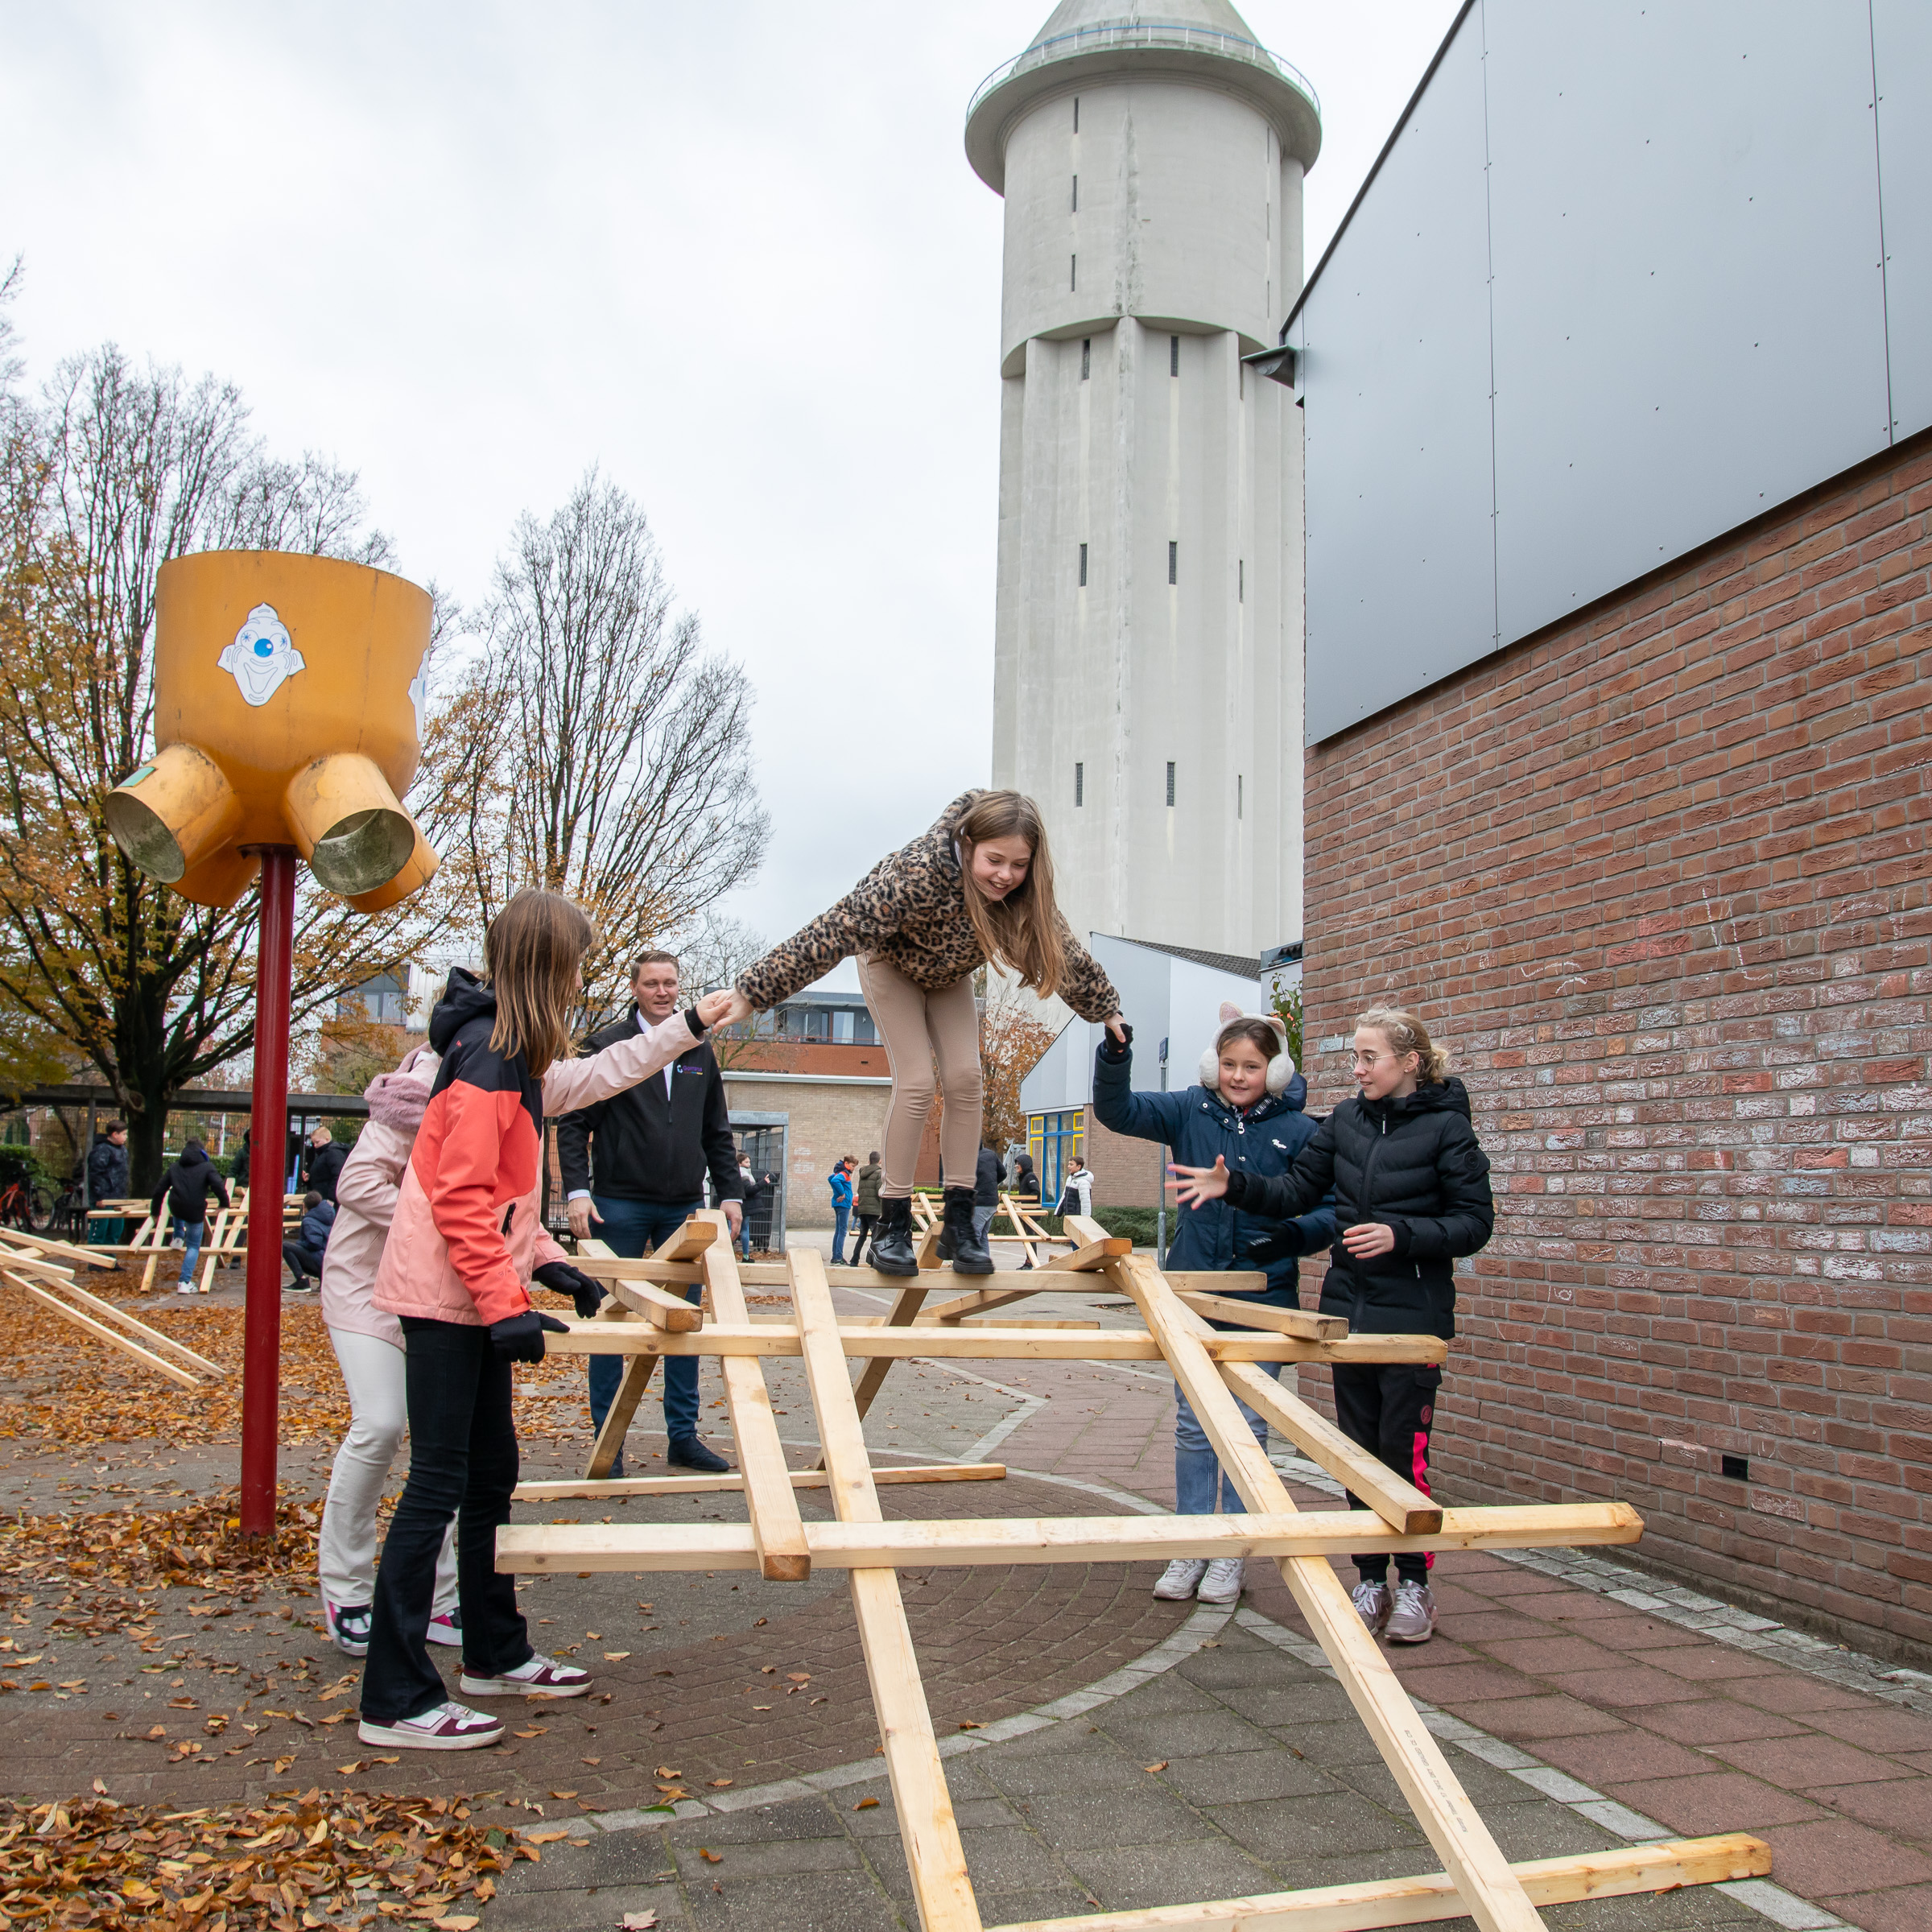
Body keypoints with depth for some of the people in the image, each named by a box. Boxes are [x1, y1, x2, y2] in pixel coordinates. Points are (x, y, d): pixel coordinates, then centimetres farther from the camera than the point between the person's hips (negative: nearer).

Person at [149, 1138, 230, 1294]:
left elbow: (159, 1191, 18)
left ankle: (178, 1237, 34)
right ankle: (185, 1283, -3)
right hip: (195, 1211, -4)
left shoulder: (175, 1167, 17)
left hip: (175, 1209, 4)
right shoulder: (207, 1167, 4)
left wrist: (155, 1210, 29)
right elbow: (219, 1187, -9)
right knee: (193, 1246, 6)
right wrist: (224, 1204, 6)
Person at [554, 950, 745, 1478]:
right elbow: (573, 1124, -4)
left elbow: (717, 1132, 17)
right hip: (620, 1205, -4)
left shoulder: (699, 1051, 13)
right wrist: (577, 1190, -14)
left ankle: (683, 1435, 16)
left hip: (684, 1207, 4)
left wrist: (729, 1193, 10)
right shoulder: (606, 1045, 0)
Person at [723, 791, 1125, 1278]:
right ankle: (892, 1227, -7)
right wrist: (753, 993, -44)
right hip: (892, 964, -4)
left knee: (965, 1078, -9)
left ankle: (958, 1224, -2)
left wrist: (1108, 1010, 6)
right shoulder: (919, 874, -44)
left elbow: (1064, 951, -7)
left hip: (949, 973, 4)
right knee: (915, 1082, -17)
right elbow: (834, 933, -43)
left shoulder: (1025, 894, -27)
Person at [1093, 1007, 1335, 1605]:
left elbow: (1330, 1212, -3)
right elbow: (1117, 1111, -11)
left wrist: (1290, 1235, -24)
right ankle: (1190, 1548, 22)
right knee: (1192, 1425, 10)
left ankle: (1232, 1554, 21)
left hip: (1262, 1299, -1)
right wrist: (1115, 1055, -29)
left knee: (1248, 1426, 8)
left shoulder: (1297, 1130, -5)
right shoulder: (1190, 1111, -1)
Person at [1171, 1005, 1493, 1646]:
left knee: (1403, 1448, -3)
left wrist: (1400, 1234, -20)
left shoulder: (1445, 1127, -8)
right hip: (1348, 1308, 5)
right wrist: (1233, 1185, -5)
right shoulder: (1347, 1119, 7)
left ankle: (1415, 1586, 15)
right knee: (1358, 1447, 11)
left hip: (1413, 1312, -5)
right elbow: (1296, 1192, 9)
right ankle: (1370, 1578, 24)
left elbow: (1475, 1222, -8)